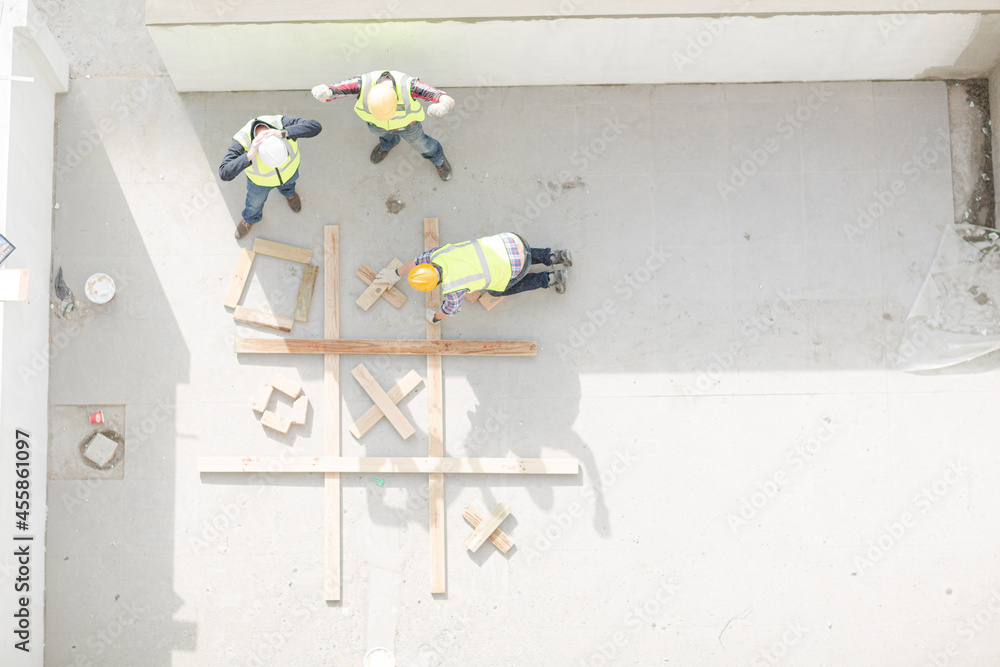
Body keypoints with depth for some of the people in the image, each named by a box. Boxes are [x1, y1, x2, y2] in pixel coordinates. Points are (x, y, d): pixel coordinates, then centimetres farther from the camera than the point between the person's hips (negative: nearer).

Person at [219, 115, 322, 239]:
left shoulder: (282, 124, -42)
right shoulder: (242, 142, -43)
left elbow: (316, 127, -53)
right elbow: (225, 174, -49)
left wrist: (283, 133, -63)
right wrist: (249, 155, -61)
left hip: (289, 167, 0)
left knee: (287, 181, 34)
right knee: (255, 200, 29)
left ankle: (287, 190, 70)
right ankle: (251, 217, 62)